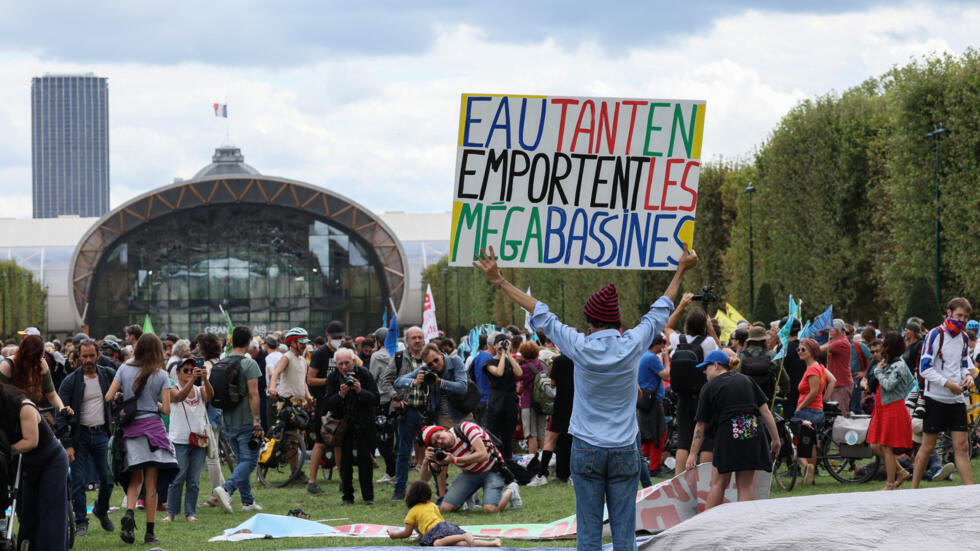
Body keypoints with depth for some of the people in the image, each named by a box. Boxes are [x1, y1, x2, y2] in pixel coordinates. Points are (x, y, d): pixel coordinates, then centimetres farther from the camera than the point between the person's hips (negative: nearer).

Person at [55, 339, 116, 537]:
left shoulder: (109, 376, 3)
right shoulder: (70, 381, -3)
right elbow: (62, 414, -4)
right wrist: (67, 444, -12)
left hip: (102, 434, 2)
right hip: (79, 435, -2)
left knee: (107, 479, 1)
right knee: (79, 481, -4)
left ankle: (101, 510, 28)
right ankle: (81, 522, 6)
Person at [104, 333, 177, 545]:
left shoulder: (124, 369, 3)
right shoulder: (161, 375, -2)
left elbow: (108, 397, 0)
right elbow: (166, 409, -6)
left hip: (130, 429, 2)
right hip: (153, 427, -2)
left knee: (135, 479, 14)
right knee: (151, 482, 2)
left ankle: (129, 512, -13)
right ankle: (150, 531, 2)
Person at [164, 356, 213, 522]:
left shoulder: (200, 390, 10)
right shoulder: (173, 390, 1)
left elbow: (210, 395, -12)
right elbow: (180, 397, -22)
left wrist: (205, 379, -30)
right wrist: (192, 379, -35)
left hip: (199, 439, 3)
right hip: (179, 440, -3)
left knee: (194, 481, 4)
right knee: (177, 479, -6)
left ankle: (190, 512, 11)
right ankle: (171, 512, 1)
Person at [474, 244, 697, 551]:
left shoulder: (581, 347, -9)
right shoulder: (632, 345, -6)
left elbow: (540, 315, -2)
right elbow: (660, 311, 9)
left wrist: (498, 281, 6)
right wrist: (682, 270, 24)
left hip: (587, 451, -1)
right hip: (624, 451, 1)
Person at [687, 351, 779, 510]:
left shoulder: (709, 388, 4)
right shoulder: (746, 380, 15)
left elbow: (701, 425, 4)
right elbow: (765, 411, 10)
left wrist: (693, 454, 9)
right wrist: (775, 439, 13)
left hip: (727, 437, -3)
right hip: (753, 434, 3)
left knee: (718, 484, 6)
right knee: (746, 485, 7)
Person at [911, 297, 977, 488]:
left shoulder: (963, 338, 12)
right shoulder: (936, 335, -9)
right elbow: (925, 368, -14)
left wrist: (968, 375, 2)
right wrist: (948, 384, -19)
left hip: (957, 399, 6)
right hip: (936, 399, -6)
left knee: (961, 447, 1)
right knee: (928, 446, -1)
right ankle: (913, 489, 9)